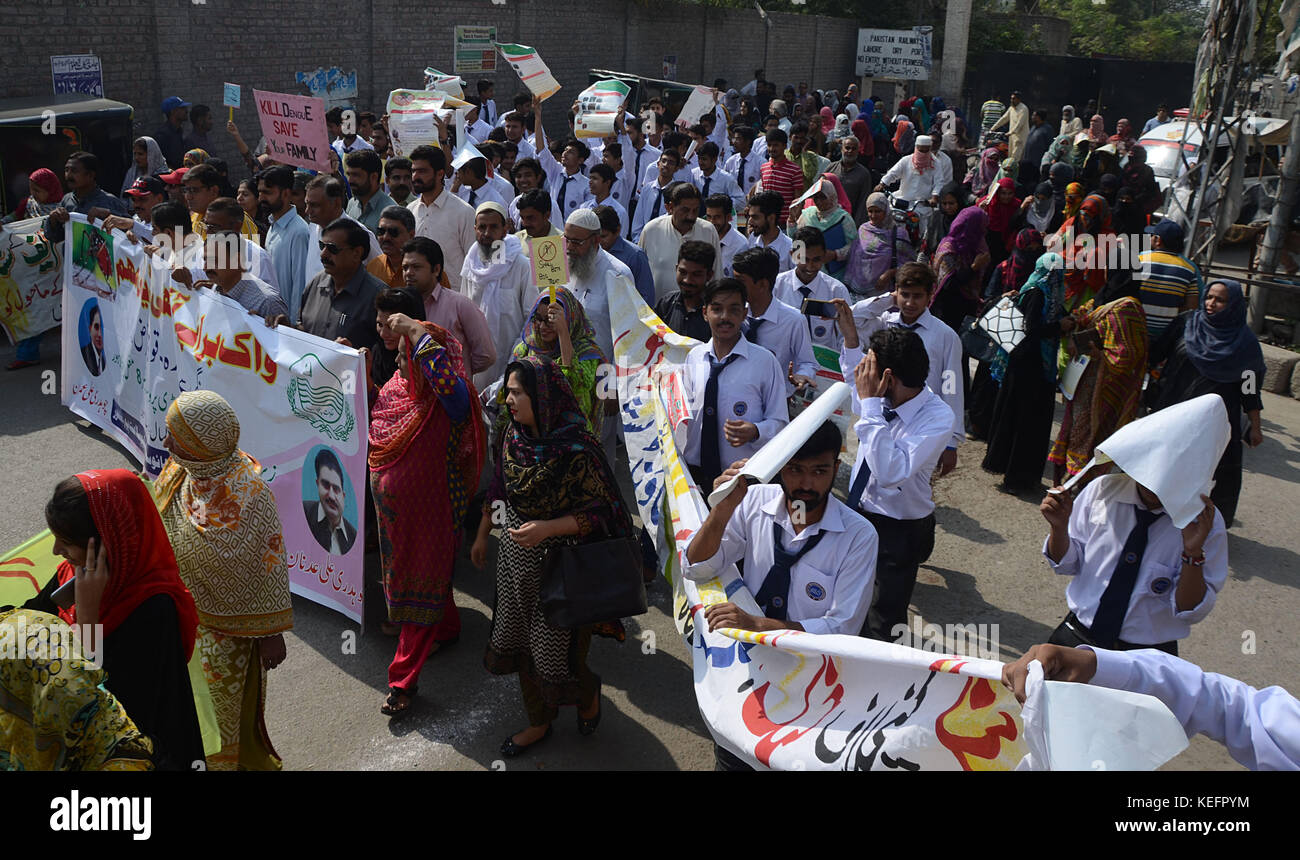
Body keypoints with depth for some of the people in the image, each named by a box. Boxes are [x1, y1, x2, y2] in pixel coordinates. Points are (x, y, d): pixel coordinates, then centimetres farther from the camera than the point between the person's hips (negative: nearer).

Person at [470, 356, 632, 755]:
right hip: (515, 557, 7)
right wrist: (482, 536, 20)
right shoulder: (512, 437, -3)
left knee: (555, 653, 4)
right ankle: (539, 723, 39)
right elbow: (497, 491, 12)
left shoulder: (576, 448, -24)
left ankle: (589, 692, 39)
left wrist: (547, 528, -29)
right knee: (519, 643, 17)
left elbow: (600, 510, -19)